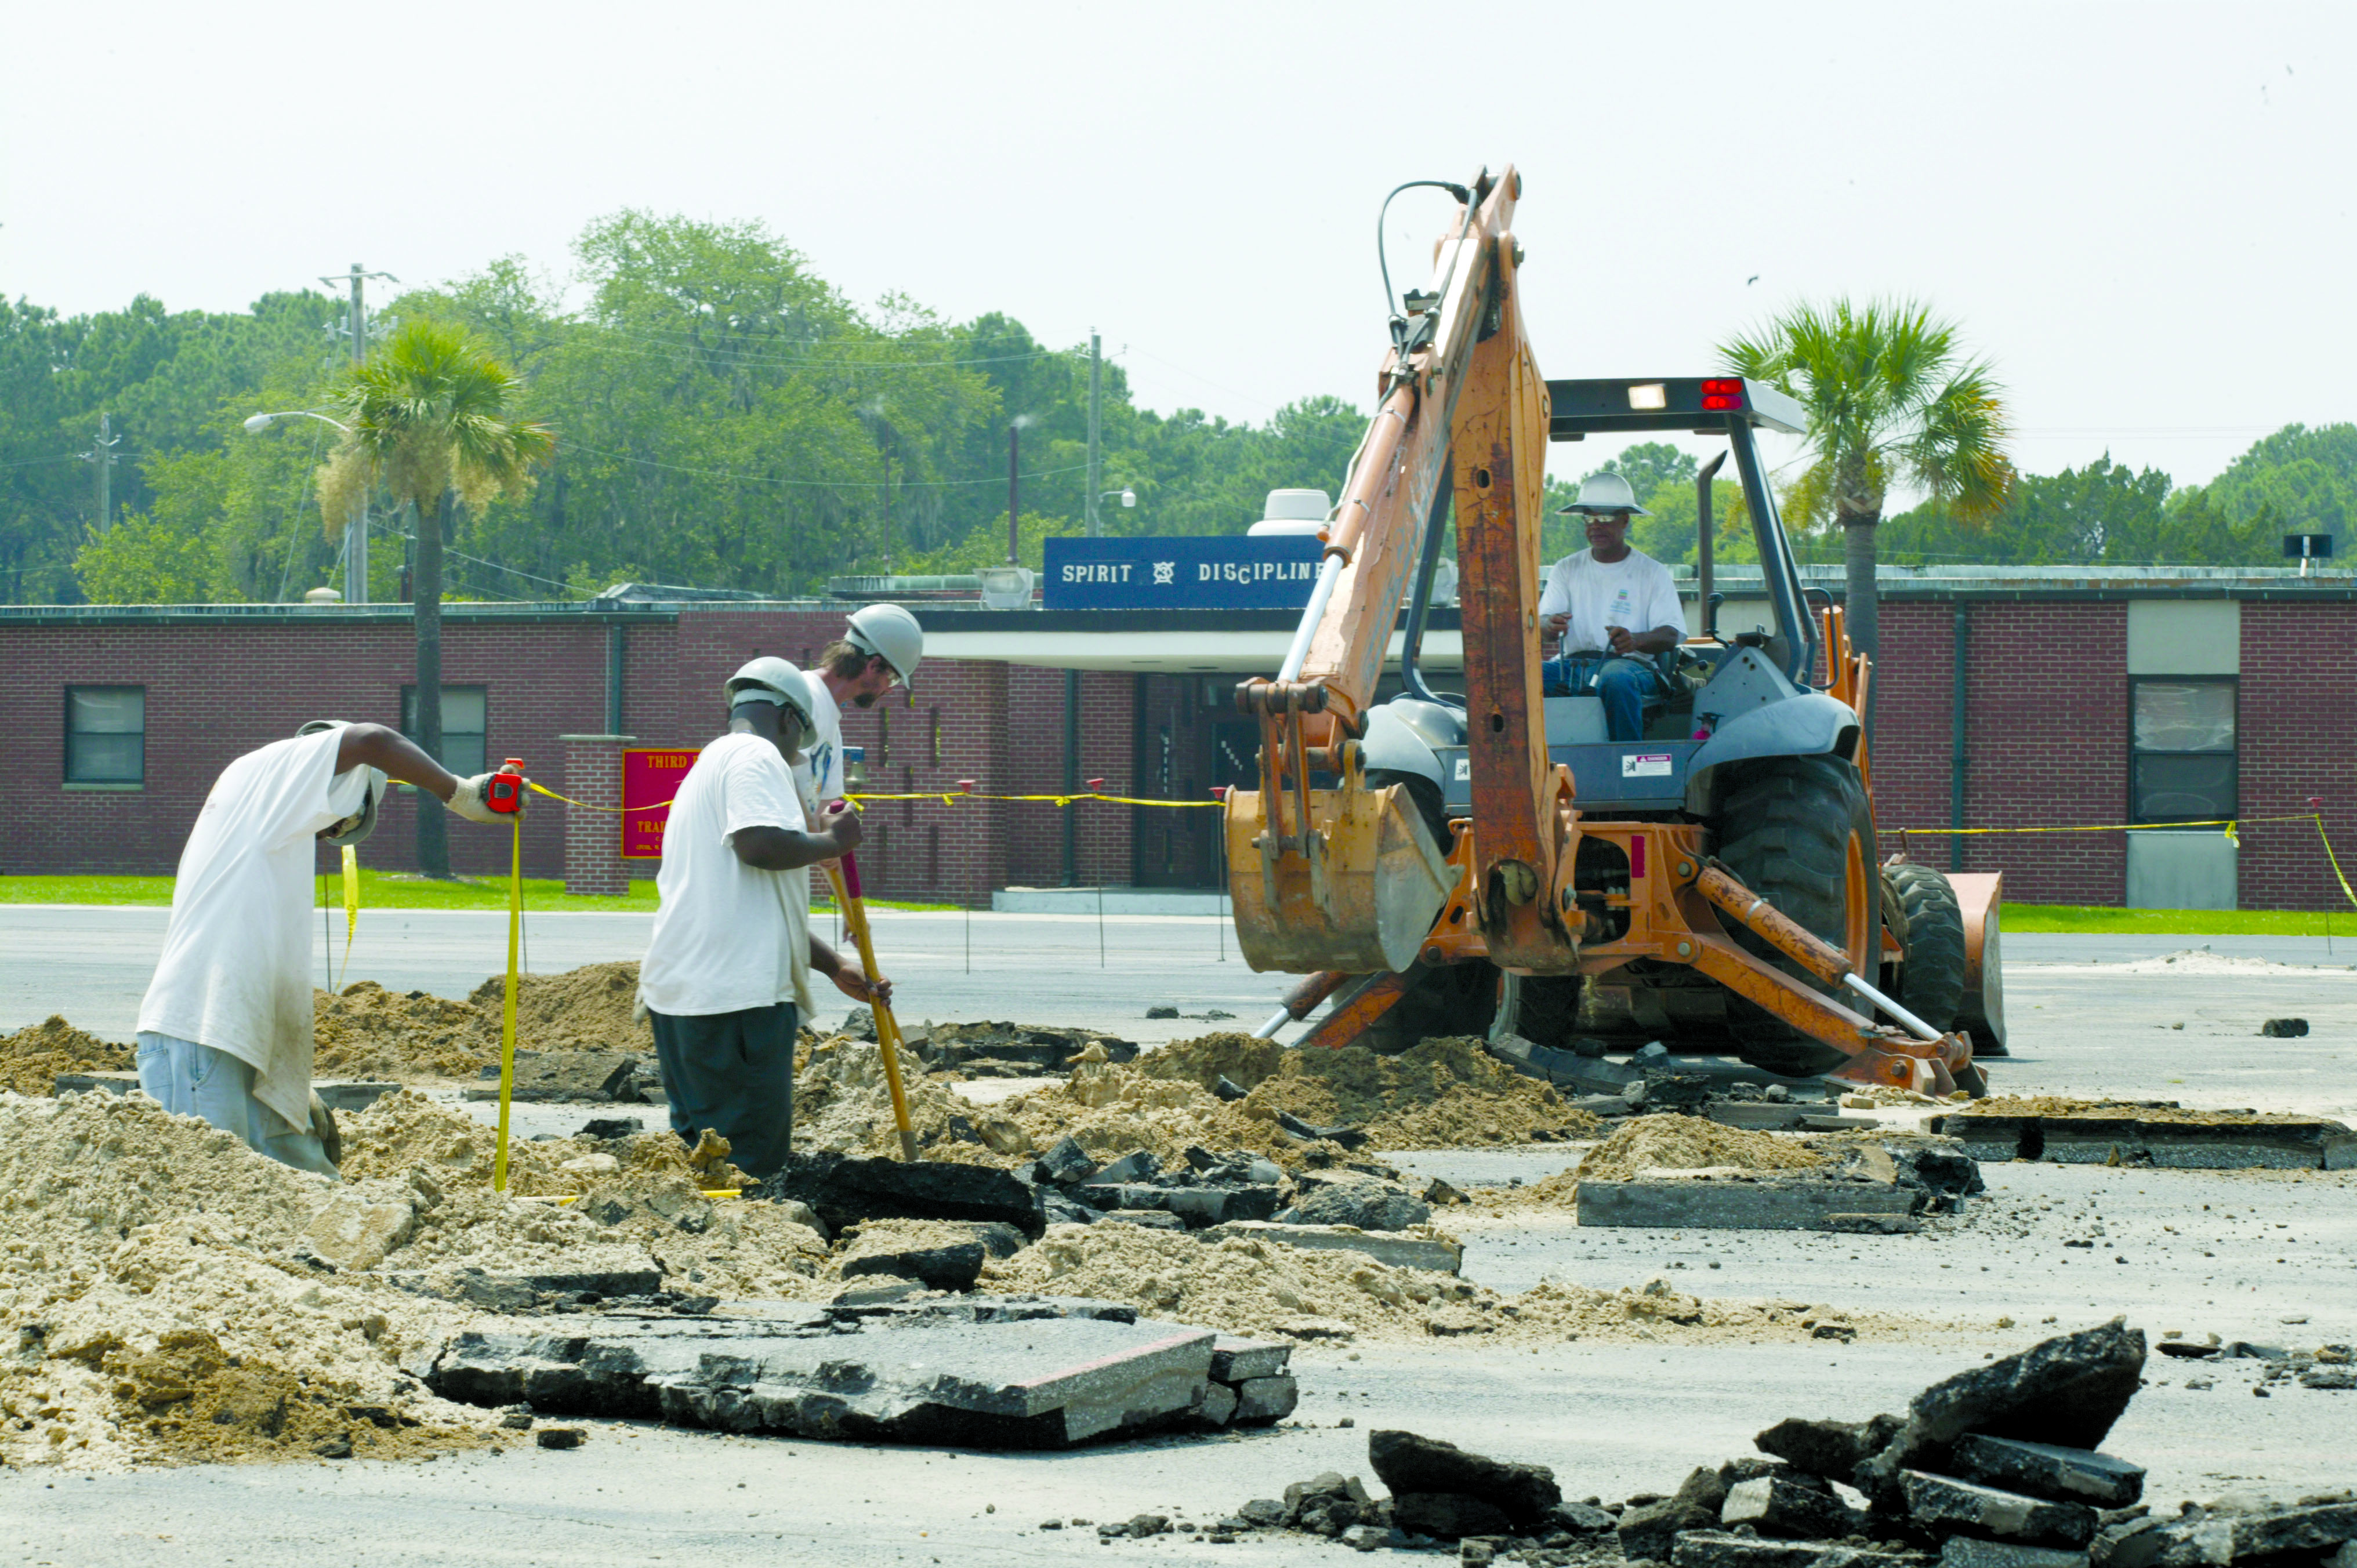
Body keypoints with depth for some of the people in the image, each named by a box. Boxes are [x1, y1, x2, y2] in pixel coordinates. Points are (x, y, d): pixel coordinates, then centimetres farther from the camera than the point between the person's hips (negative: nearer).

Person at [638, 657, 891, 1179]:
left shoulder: (712, 762, 28)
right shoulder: (757, 756, -4)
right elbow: (761, 844, -23)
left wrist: (835, 967, 34)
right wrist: (831, 841, -5)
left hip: (680, 989, 10)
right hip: (737, 996, -10)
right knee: (752, 1158, -8)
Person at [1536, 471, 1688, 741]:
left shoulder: (1652, 572, 9)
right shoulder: (1567, 569, 18)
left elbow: (1671, 635, -2)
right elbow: (1542, 621, 5)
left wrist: (1634, 640, -25)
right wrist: (1551, 625, -22)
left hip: (1629, 663, -3)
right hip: (1571, 665, 3)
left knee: (1616, 678, -40)